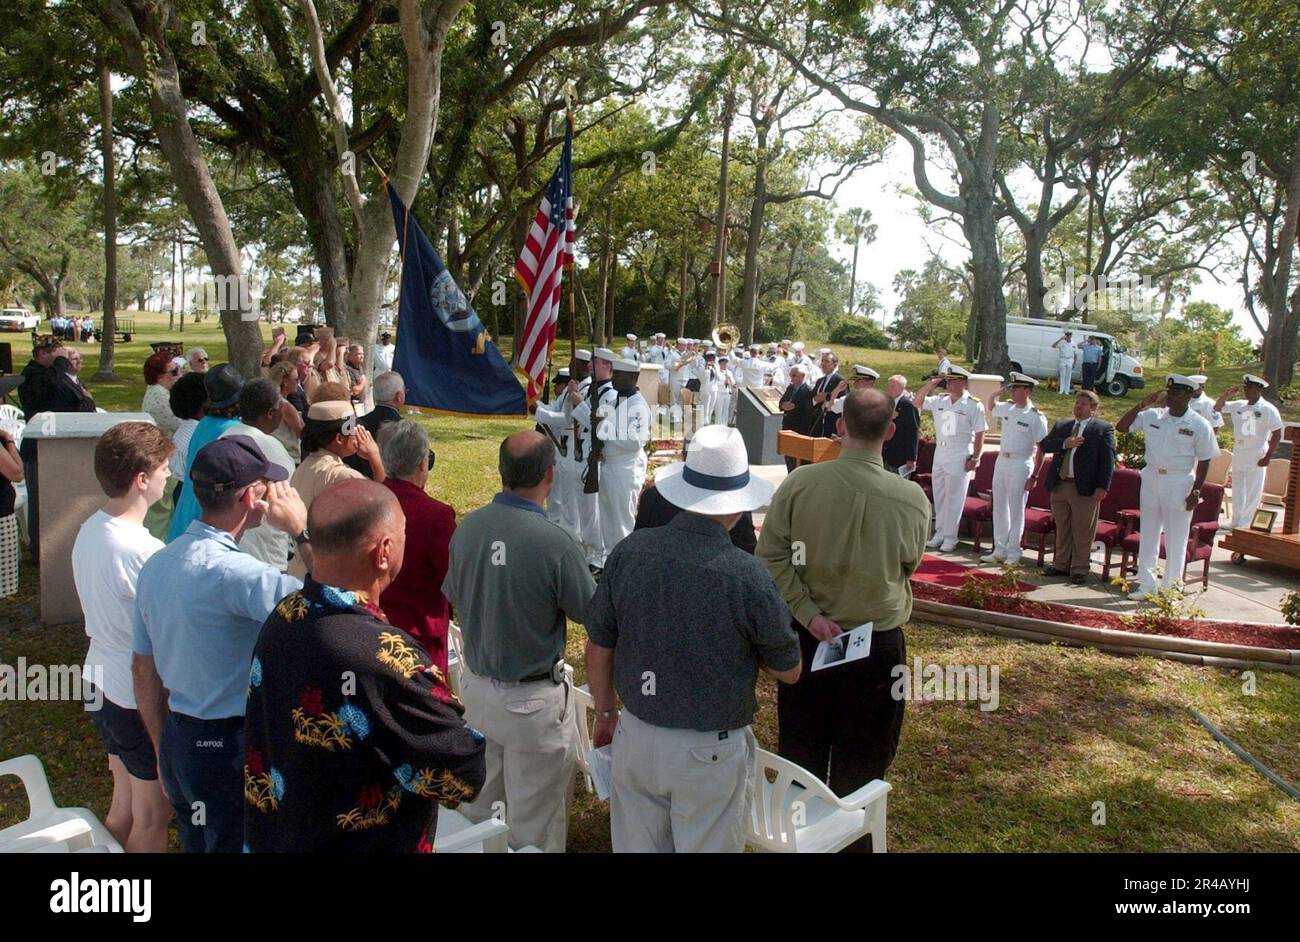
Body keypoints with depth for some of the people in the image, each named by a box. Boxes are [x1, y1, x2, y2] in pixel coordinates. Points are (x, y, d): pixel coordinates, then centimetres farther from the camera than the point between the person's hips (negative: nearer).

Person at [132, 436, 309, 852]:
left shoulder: (156, 564, 2)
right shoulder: (232, 571, -26)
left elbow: (143, 670, 11)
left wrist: (164, 752, 21)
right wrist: (302, 531, -21)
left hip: (178, 744, 8)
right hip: (232, 751, -8)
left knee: (197, 844, 24)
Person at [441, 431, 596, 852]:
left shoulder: (467, 528, -10)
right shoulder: (554, 543, -27)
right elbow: (592, 613, -13)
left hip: (475, 686, 6)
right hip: (532, 701, -6)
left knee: (478, 805, 26)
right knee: (535, 822, 14)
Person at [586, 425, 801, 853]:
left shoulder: (629, 552, -13)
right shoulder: (748, 575, -22)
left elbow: (598, 647, 0)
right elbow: (789, 670, -7)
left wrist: (605, 713, 15)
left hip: (636, 738, 3)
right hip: (711, 753, -3)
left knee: (636, 845, 21)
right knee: (707, 847, 17)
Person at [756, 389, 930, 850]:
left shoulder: (800, 482, -15)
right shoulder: (912, 497, -16)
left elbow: (771, 554, -13)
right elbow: (909, 566, 0)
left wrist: (810, 615, -12)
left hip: (808, 636, 2)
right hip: (879, 645, -1)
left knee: (802, 755, 20)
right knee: (861, 765, 17)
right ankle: (851, 838, 32)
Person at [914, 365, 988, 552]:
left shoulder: (974, 405, -7)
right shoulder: (940, 401, 7)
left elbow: (980, 434, -7)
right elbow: (916, 402, 6)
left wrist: (975, 458, -11)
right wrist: (930, 383, -1)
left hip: (960, 458, -6)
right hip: (940, 454, 6)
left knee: (954, 499, -1)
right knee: (939, 497, 11)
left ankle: (950, 538, 6)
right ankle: (940, 533, 20)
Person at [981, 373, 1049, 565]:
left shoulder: (1036, 417, -12)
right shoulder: (1007, 409, 7)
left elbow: (1041, 449, -12)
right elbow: (990, 406, 30)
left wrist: (1034, 476, -15)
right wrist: (998, 391, 11)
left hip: (1020, 465, -7)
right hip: (1001, 461, 7)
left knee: (1016, 510, 0)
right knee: (999, 507, 11)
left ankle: (1013, 553, 8)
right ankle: (999, 550, 20)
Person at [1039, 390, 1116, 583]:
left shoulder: (1104, 429, 0)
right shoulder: (1061, 425, 16)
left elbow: (1108, 460, -6)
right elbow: (1044, 445, 6)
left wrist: (1102, 487, -14)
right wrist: (1064, 443, -13)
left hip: (1085, 488, -5)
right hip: (1059, 486, 5)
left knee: (1083, 533, 1)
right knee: (1062, 530, 14)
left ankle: (1080, 570, 10)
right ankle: (1061, 565, 24)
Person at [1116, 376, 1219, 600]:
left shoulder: (1198, 425, -6)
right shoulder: (1152, 416, 2)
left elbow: (1204, 460, -4)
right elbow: (1121, 427, 4)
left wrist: (1196, 491, -9)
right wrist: (1141, 406, -6)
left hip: (1179, 483, -4)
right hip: (1151, 479, 4)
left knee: (1176, 539, 2)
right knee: (1148, 535, 11)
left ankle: (1170, 588, 14)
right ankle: (1146, 585, 21)